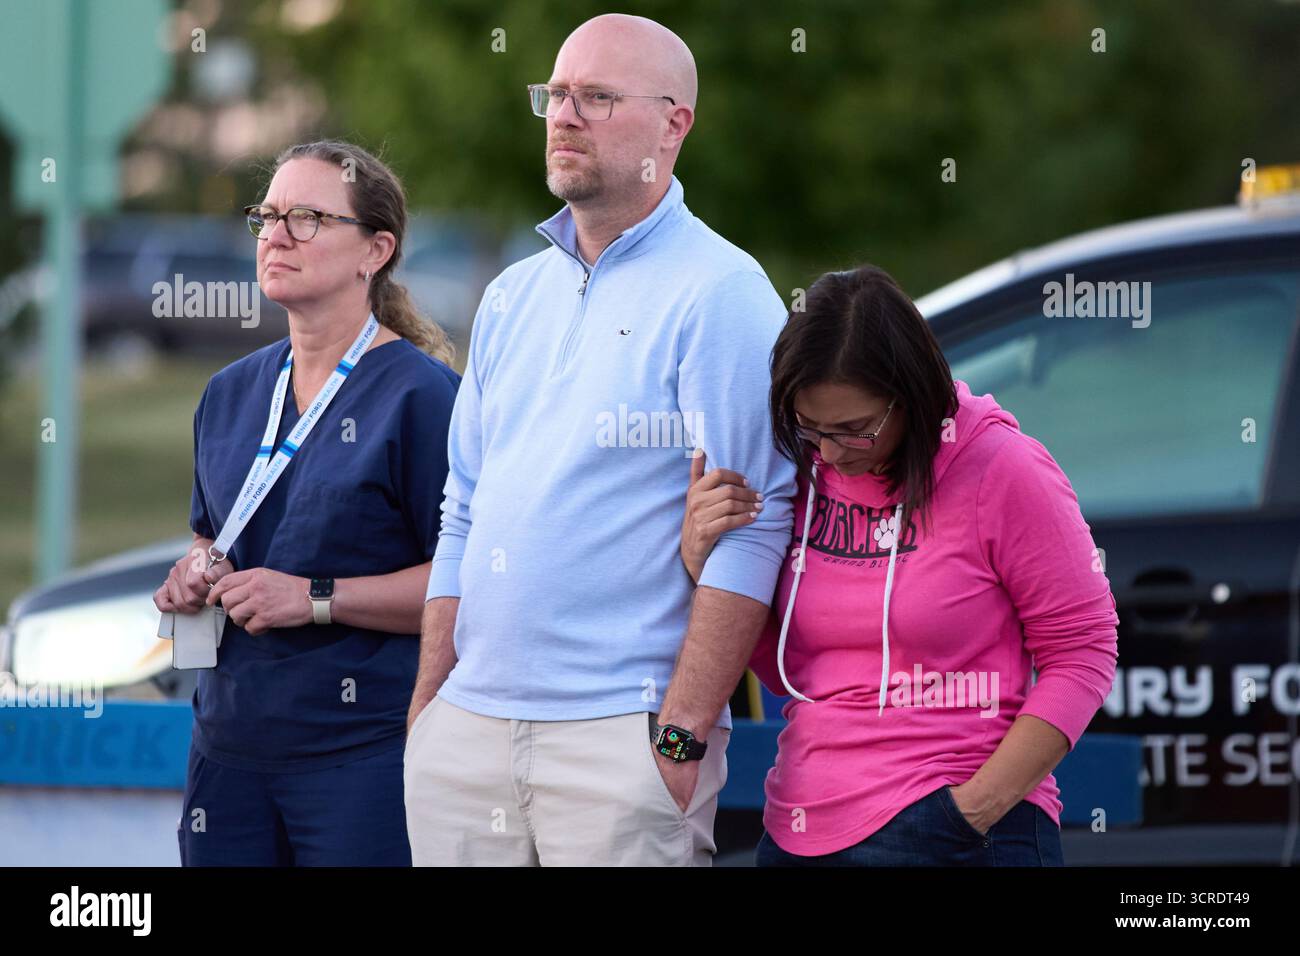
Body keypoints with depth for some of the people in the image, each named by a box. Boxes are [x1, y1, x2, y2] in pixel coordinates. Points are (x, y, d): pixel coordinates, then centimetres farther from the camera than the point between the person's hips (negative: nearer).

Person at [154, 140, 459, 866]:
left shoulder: (420, 394, -8)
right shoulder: (230, 394, 14)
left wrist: (316, 598, -18)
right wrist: (196, 577, 6)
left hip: (365, 748, -6)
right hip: (230, 744, 6)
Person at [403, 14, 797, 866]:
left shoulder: (721, 296, -6)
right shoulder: (515, 296, 16)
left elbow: (749, 533, -12)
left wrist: (684, 733, -17)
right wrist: (424, 716, 12)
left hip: (620, 734, -6)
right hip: (467, 728, 6)